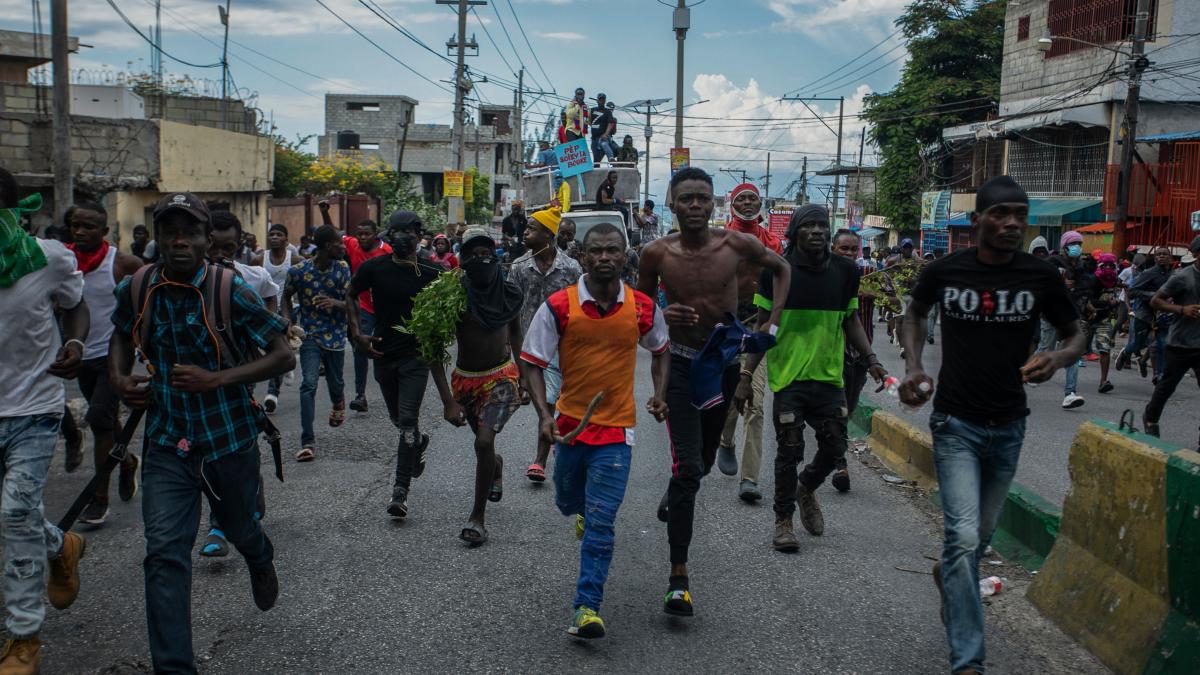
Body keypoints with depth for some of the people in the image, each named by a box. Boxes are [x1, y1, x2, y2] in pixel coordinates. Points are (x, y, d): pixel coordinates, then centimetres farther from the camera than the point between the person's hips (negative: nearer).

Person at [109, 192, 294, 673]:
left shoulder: (230, 291, -15)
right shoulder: (137, 290, -3)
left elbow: (284, 357, -14)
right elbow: (121, 335, 19)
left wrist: (216, 379, -24)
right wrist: (119, 377, -1)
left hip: (230, 439, -2)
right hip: (166, 442, 2)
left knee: (240, 529, 21)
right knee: (164, 554, -7)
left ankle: (261, 562, 59)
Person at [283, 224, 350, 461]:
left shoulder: (342, 269, -4)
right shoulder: (299, 271, -9)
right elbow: (287, 297, 10)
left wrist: (334, 303, -26)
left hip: (335, 336, 2)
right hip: (310, 335, -2)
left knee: (336, 383, 15)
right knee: (308, 385, -15)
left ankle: (338, 404, 55)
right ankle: (308, 443, -13)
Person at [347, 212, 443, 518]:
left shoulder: (430, 274, -6)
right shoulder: (374, 268, -3)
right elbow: (351, 297, 10)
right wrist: (358, 333, -2)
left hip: (415, 355, -3)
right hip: (383, 353, 3)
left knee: (407, 420, -10)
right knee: (398, 419, 18)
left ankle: (401, 490, -6)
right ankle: (419, 443, 51)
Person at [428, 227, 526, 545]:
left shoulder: (509, 292, -6)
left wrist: (519, 372, 18)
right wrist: (448, 400, -21)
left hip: (501, 377, 0)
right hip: (466, 379, 0)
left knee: (484, 442, -18)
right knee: (484, 443, 16)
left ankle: (477, 516, -2)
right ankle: (497, 467, 55)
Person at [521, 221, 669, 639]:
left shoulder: (643, 307, -5)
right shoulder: (558, 306, -10)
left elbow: (661, 351, 16)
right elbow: (533, 363, -4)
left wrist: (660, 394, 2)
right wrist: (544, 415, -17)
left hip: (616, 429, -1)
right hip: (570, 422, 2)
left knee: (600, 524, -6)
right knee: (567, 501, 23)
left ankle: (588, 608, 1)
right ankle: (583, 511, 60)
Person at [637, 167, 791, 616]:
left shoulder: (737, 245, -9)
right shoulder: (657, 254, -11)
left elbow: (782, 269, 9)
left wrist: (773, 322, -2)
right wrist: (662, 315, -19)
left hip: (725, 363, 3)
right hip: (682, 364, -3)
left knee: (704, 459, 21)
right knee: (688, 467, -15)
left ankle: (673, 496, 58)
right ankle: (678, 577, -9)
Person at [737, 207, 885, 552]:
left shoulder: (845, 271, 5)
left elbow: (851, 322, 15)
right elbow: (762, 326, 1)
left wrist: (871, 358, 2)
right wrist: (746, 375, -3)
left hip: (829, 376, 3)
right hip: (788, 378, -3)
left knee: (835, 447, 6)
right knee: (790, 451, 0)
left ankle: (806, 489, 37)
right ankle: (783, 520, 16)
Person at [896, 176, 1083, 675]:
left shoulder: (1040, 277, -7)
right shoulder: (944, 271, -8)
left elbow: (1076, 334, 6)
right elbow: (915, 313, 13)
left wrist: (1057, 359, -18)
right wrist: (912, 365, -4)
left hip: (1008, 425, 3)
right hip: (956, 423, -3)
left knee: (982, 533, 19)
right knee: (964, 535, -14)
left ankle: (949, 573, 53)